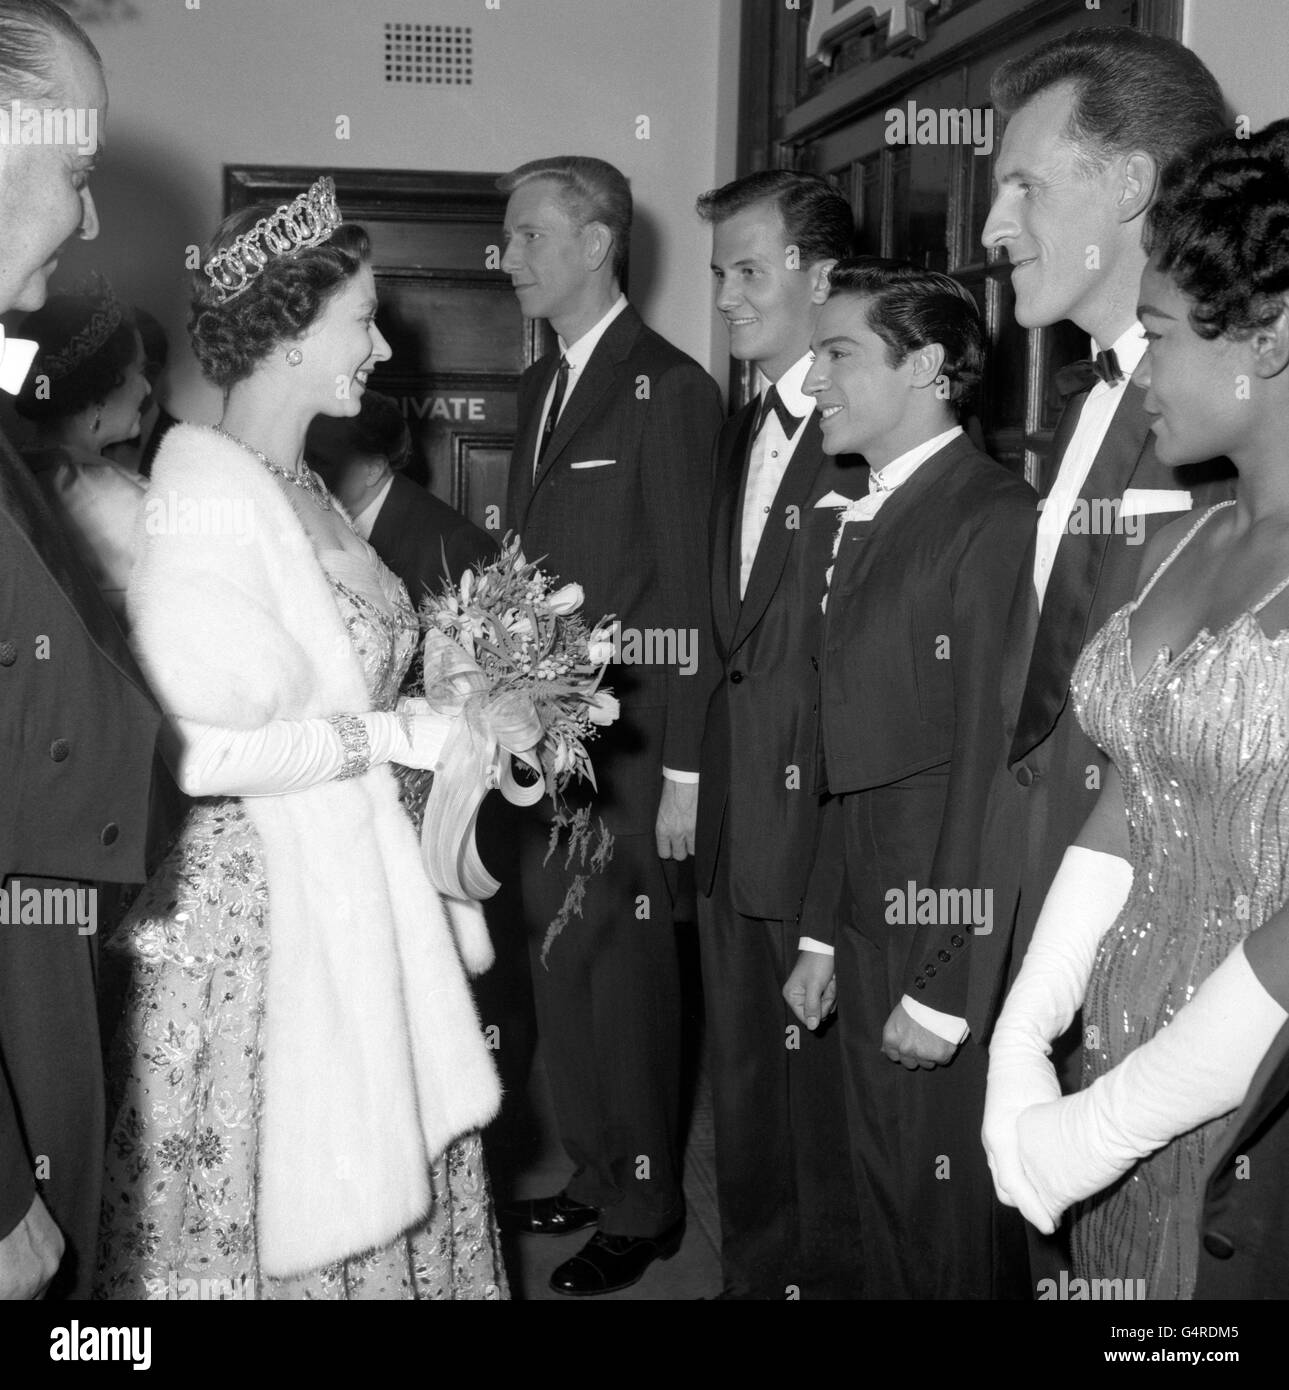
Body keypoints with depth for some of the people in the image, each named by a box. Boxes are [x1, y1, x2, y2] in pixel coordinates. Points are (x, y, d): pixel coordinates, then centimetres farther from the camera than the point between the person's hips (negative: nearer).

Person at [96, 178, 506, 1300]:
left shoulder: (299, 487, 10)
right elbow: (194, 744, -23)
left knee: (386, 1184, 16)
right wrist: (396, 733, -18)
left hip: (362, 896, 8)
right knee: (279, 1203, 6)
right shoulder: (202, 491, -17)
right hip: (263, 906, -8)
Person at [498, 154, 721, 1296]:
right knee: (560, 966, 15)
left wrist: (684, 772, -16)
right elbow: (530, 559, 14)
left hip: (626, 742, -7)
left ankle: (644, 1207, 22)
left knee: (623, 975, 4)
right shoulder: (543, 384, 14)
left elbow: (690, 596, -14)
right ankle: (594, 1174, 32)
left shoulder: (669, 389, -11)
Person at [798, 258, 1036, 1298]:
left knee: (958, 1219, 7)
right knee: (884, 1203, 19)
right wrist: (822, 933, 12)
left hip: (951, 939, -8)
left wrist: (947, 985, -18)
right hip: (871, 930, 8)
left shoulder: (996, 520, -16)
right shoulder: (866, 518, 13)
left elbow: (994, 766, -20)